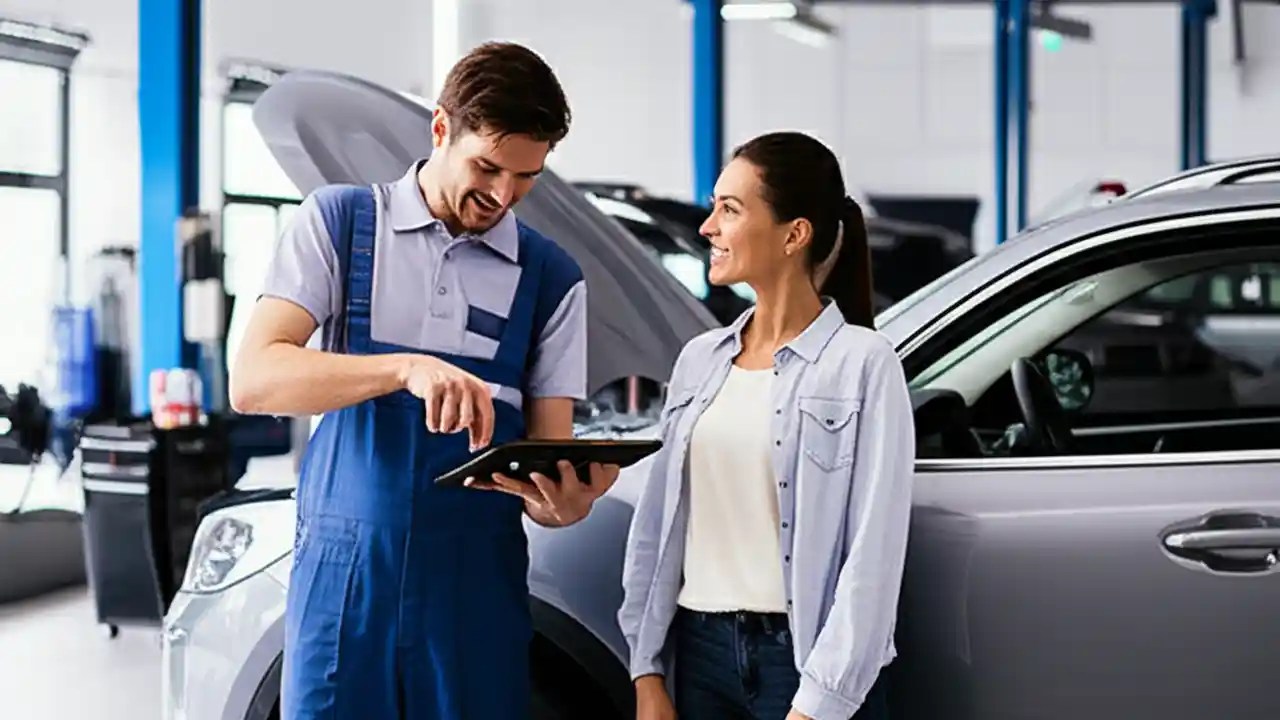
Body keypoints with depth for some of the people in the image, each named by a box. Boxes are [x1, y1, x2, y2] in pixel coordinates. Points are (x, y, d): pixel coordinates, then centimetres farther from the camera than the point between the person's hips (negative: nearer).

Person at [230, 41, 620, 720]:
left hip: (477, 588, 2)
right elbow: (252, 380, -11)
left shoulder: (552, 278, 8)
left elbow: (548, 457, 6)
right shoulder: (339, 221, 2)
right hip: (344, 581, -1)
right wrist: (407, 368, -26)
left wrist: (565, 501, -20)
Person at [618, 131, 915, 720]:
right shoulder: (699, 358, 9)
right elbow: (655, 524, 9)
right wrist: (648, 673, 4)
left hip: (805, 656, -5)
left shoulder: (862, 363, -7)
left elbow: (873, 555, -12)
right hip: (698, 649, 5)